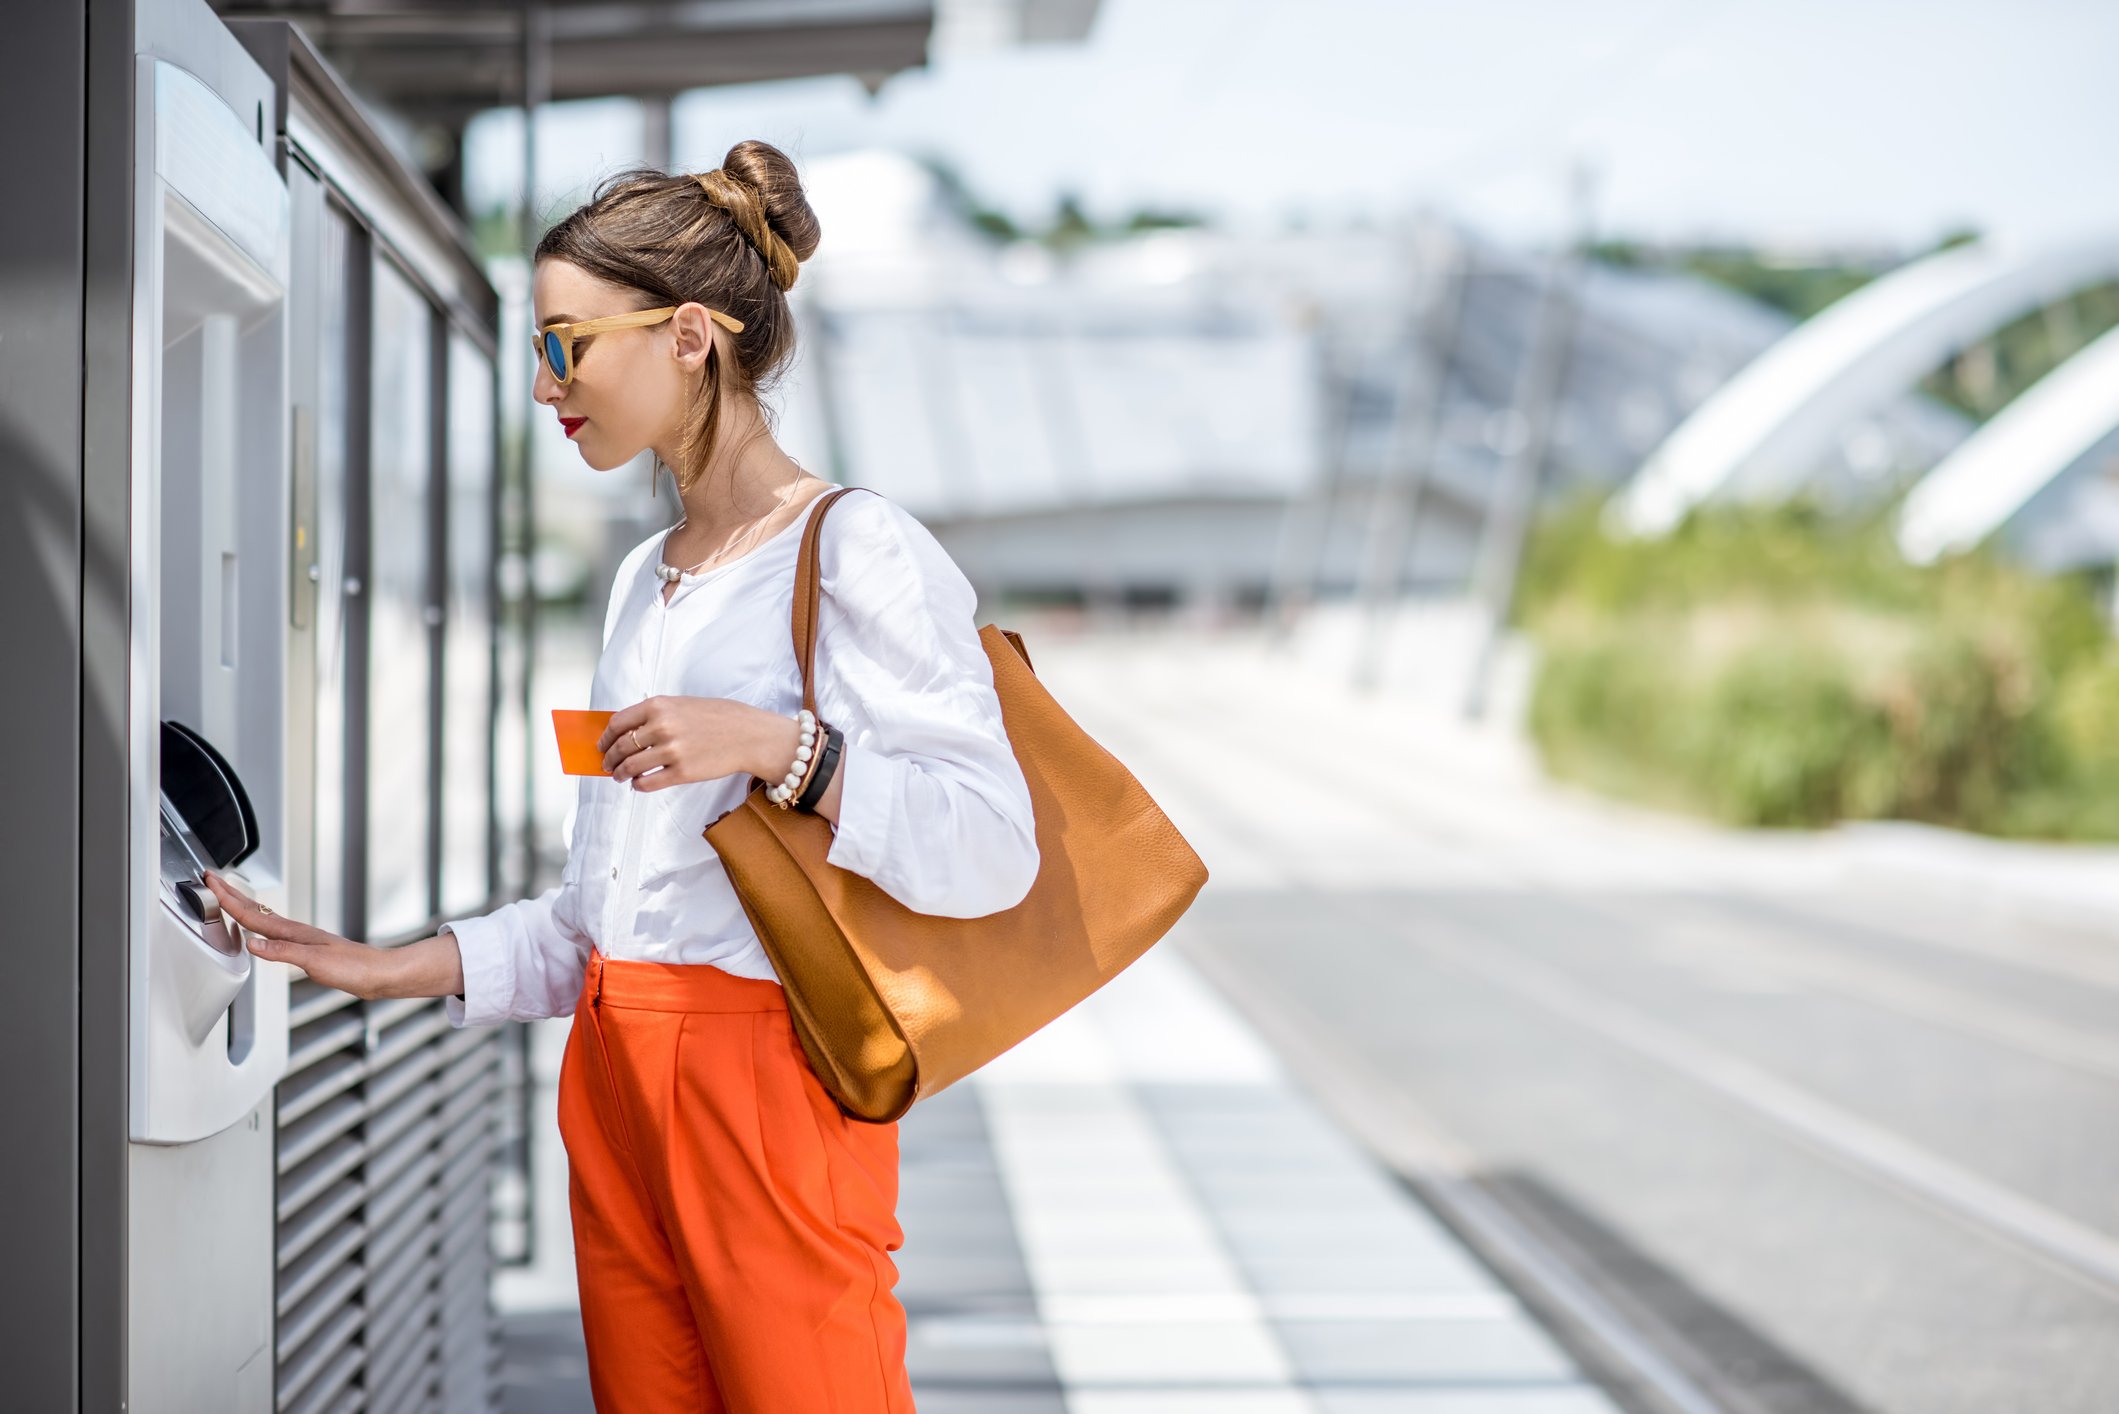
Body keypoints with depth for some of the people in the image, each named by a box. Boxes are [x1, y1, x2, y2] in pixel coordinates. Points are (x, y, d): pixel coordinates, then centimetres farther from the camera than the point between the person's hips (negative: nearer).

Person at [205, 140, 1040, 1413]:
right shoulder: (644, 580, 19)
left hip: (764, 1069, -8)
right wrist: (399, 968, 12)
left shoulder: (855, 550, -7)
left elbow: (993, 847, -17)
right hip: (616, 1075, 8)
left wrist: (774, 745, -25)